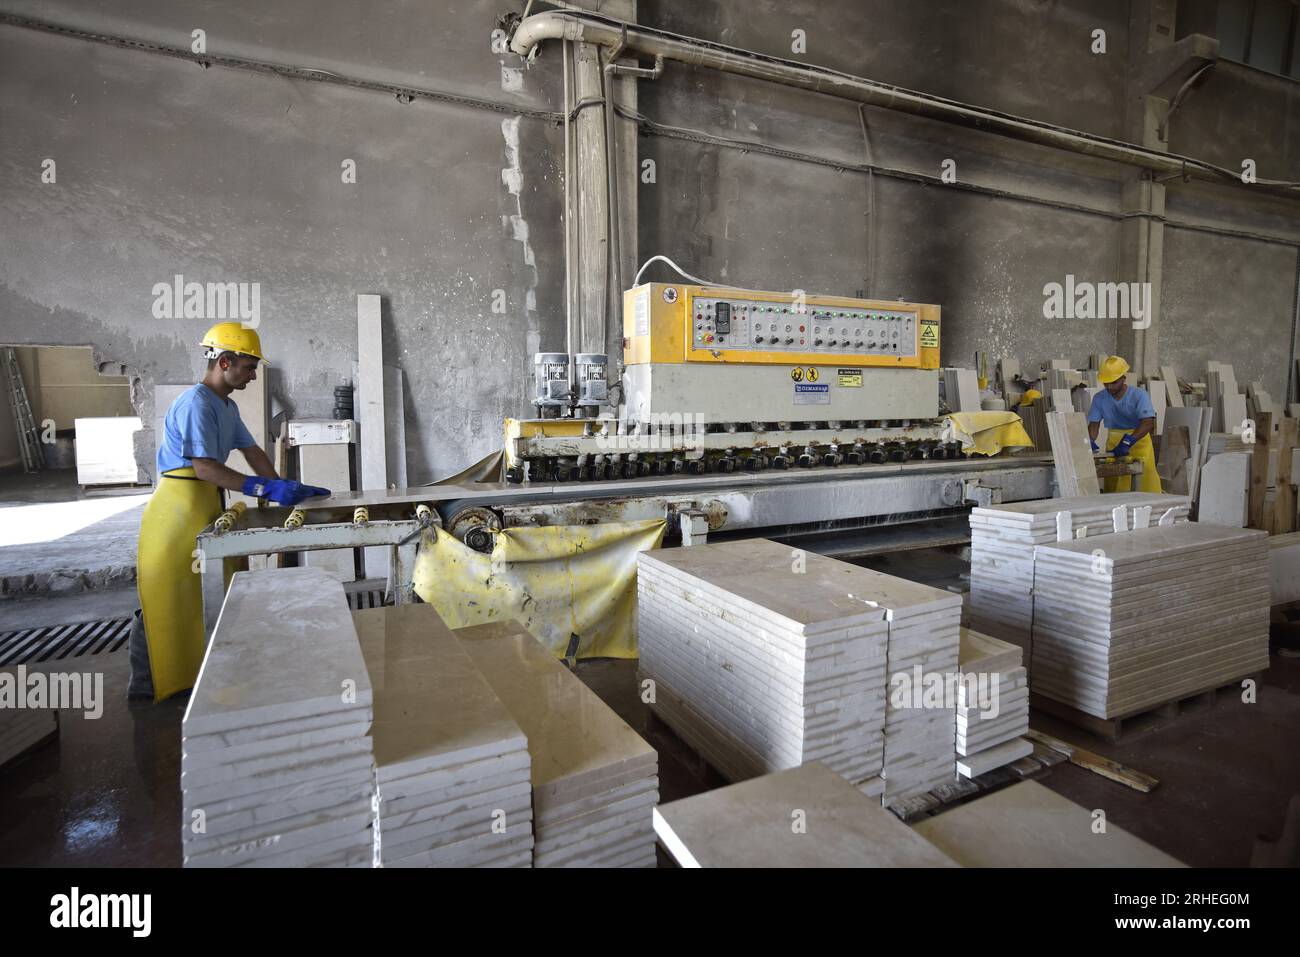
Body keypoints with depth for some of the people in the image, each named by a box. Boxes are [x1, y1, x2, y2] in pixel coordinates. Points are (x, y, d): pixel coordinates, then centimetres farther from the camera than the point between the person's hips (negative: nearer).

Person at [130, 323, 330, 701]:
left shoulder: (227, 407, 13)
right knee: (165, 601, 1)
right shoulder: (196, 404, -18)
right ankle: (144, 686, 15)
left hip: (206, 507, 10)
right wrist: (266, 489, -28)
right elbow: (205, 468, -25)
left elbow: (253, 452, 12)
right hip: (179, 509, -9)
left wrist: (286, 489, 1)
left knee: (209, 595, 15)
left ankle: (203, 670, 27)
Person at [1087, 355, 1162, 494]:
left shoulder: (1139, 395, -13)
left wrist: (1128, 441, -37)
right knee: (1113, 486, 2)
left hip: (1139, 441, -3)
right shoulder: (1099, 398, -2)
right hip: (1113, 442, 3)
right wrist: (1090, 441, -22)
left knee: (1145, 483, -6)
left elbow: (1148, 423, -24)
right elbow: (1094, 424, -1)